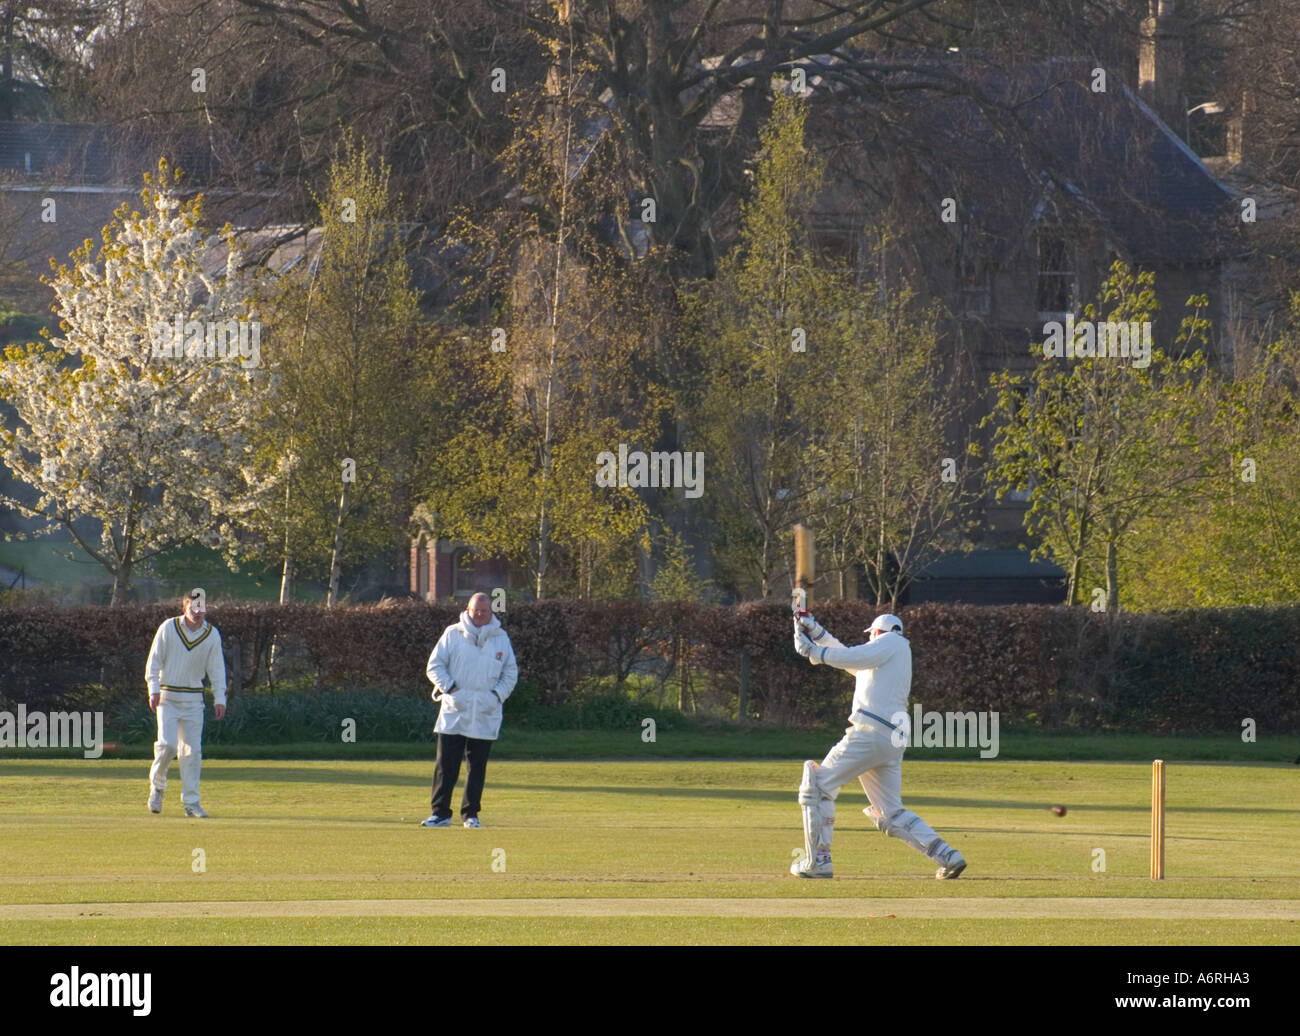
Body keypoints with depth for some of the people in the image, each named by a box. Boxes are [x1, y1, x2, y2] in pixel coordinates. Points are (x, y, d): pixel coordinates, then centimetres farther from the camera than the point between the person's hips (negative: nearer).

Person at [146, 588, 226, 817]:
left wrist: (220, 698, -1)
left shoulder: (212, 635, 1)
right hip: (168, 697, -2)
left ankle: (191, 801, 5)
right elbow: (154, 661, -3)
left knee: (193, 750, 0)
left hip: (193, 698, 2)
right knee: (168, 744, -15)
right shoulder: (168, 629, -6)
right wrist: (154, 689, -14)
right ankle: (157, 785, 11)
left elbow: (216, 669, 7)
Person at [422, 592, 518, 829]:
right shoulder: (452, 634, 3)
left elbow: (510, 672, 15)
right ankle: (441, 813, 2)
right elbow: (434, 666, 4)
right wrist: (450, 688, -9)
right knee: (446, 765, -3)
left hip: (486, 714, 1)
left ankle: (471, 813, 12)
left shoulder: (500, 638, 9)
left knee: (478, 767, 4)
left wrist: (498, 694, 0)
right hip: (454, 712, -1)